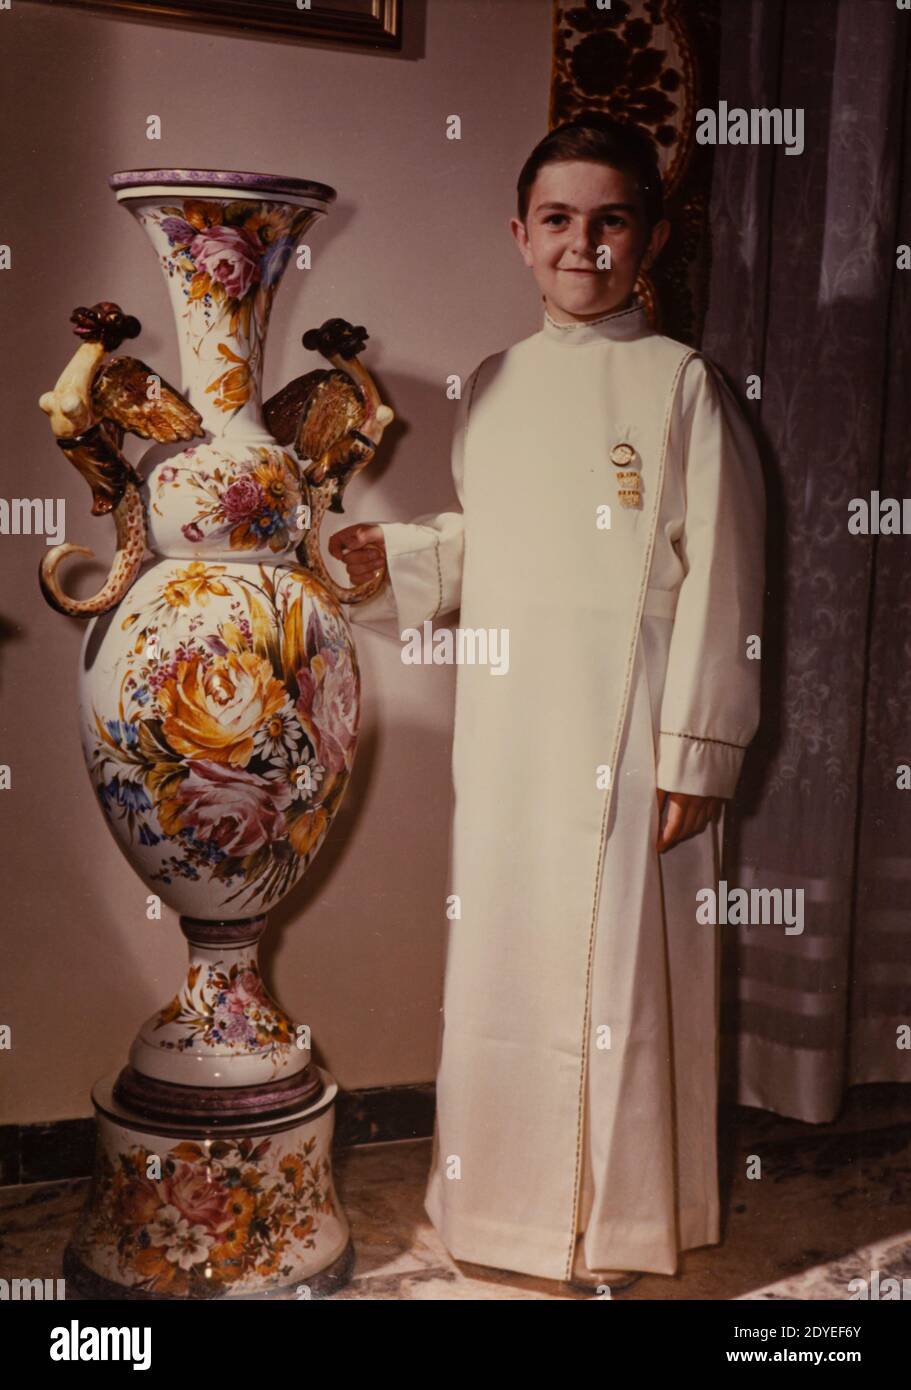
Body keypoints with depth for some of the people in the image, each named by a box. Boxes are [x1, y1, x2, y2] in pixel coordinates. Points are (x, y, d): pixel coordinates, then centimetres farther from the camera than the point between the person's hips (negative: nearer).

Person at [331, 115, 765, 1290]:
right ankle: (504, 1189, 34)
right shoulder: (492, 386, 10)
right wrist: (394, 557, 2)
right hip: (504, 735, 5)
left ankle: (617, 1219, 25)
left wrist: (696, 751, -11)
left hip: (625, 739, -5)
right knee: (500, 958, 13)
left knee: (616, 965, 4)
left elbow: (718, 580, -8)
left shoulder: (682, 385, -6)